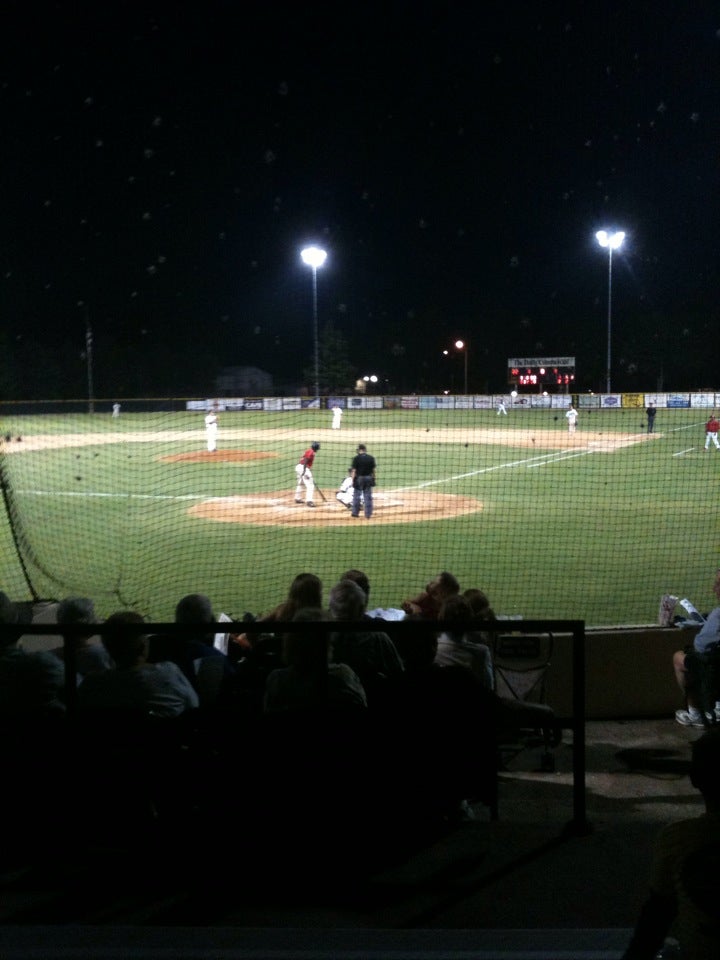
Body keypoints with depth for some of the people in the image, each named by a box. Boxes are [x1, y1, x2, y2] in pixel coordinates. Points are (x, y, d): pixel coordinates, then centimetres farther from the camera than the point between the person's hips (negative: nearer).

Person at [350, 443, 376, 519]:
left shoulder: (356, 458, -10)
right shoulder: (371, 458, 0)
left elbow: (354, 470, -10)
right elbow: (373, 469, 2)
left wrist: (353, 480, -6)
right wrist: (372, 479, 10)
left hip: (359, 478, -3)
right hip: (368, 478, 3)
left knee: (356, 495, 10)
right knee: (368, 497, 7)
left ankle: (355, 513, 15)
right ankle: (368, 514, 8)